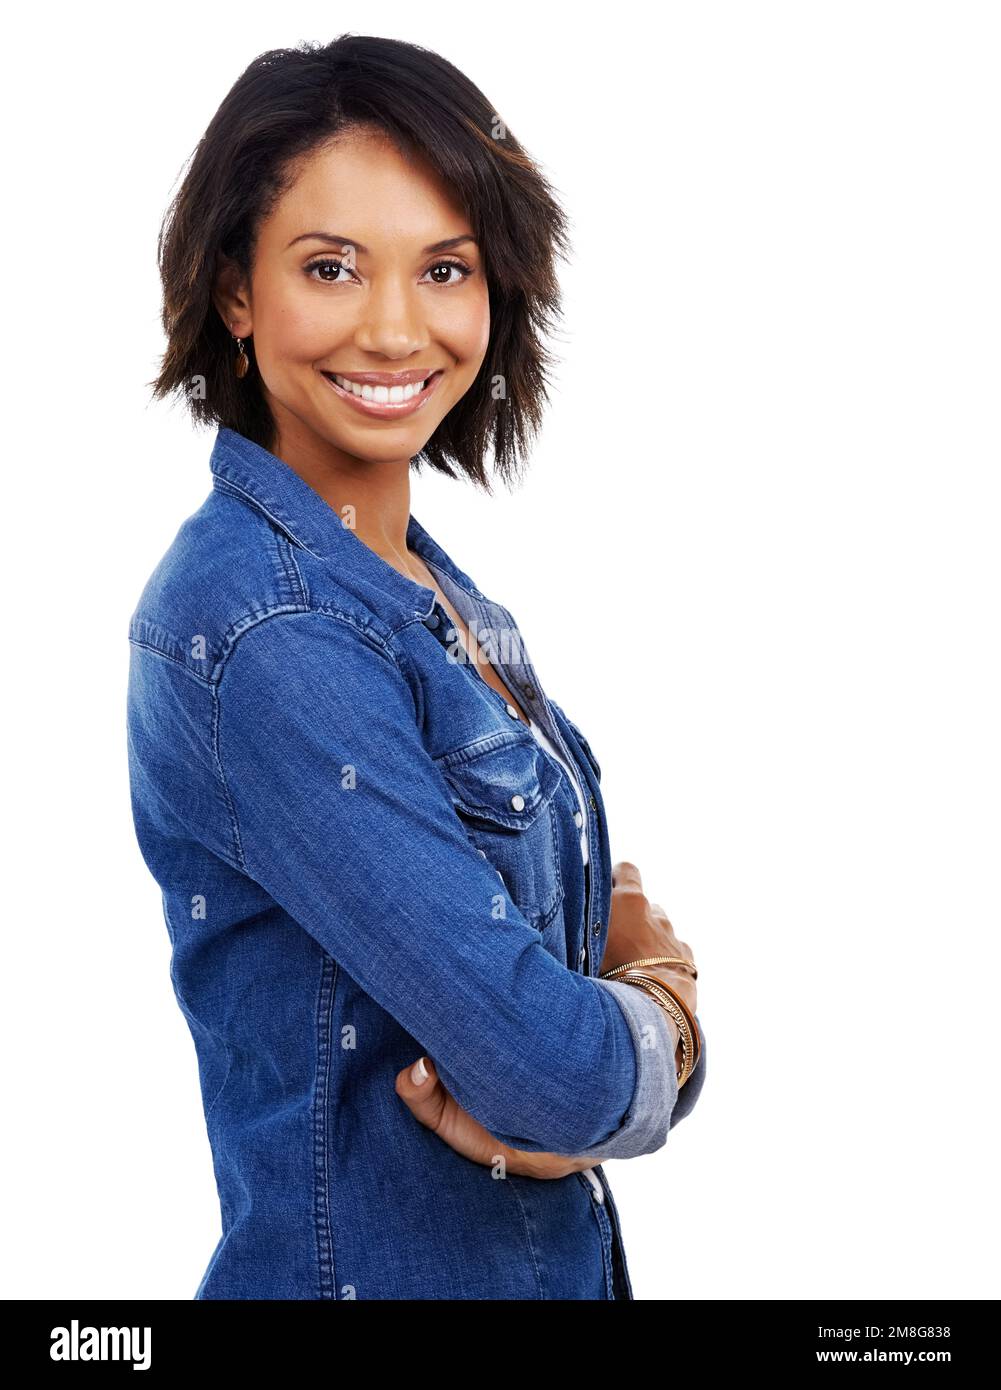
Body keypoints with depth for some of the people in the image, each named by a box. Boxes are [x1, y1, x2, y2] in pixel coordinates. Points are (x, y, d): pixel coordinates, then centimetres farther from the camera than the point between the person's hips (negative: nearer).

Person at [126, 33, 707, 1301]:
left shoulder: (444, 597, 3)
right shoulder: (259, 625, -24)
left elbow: (591, 908, 3)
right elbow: (555, 1071, -27)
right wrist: (656, 1001, -7)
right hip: (371, 1261, -7)